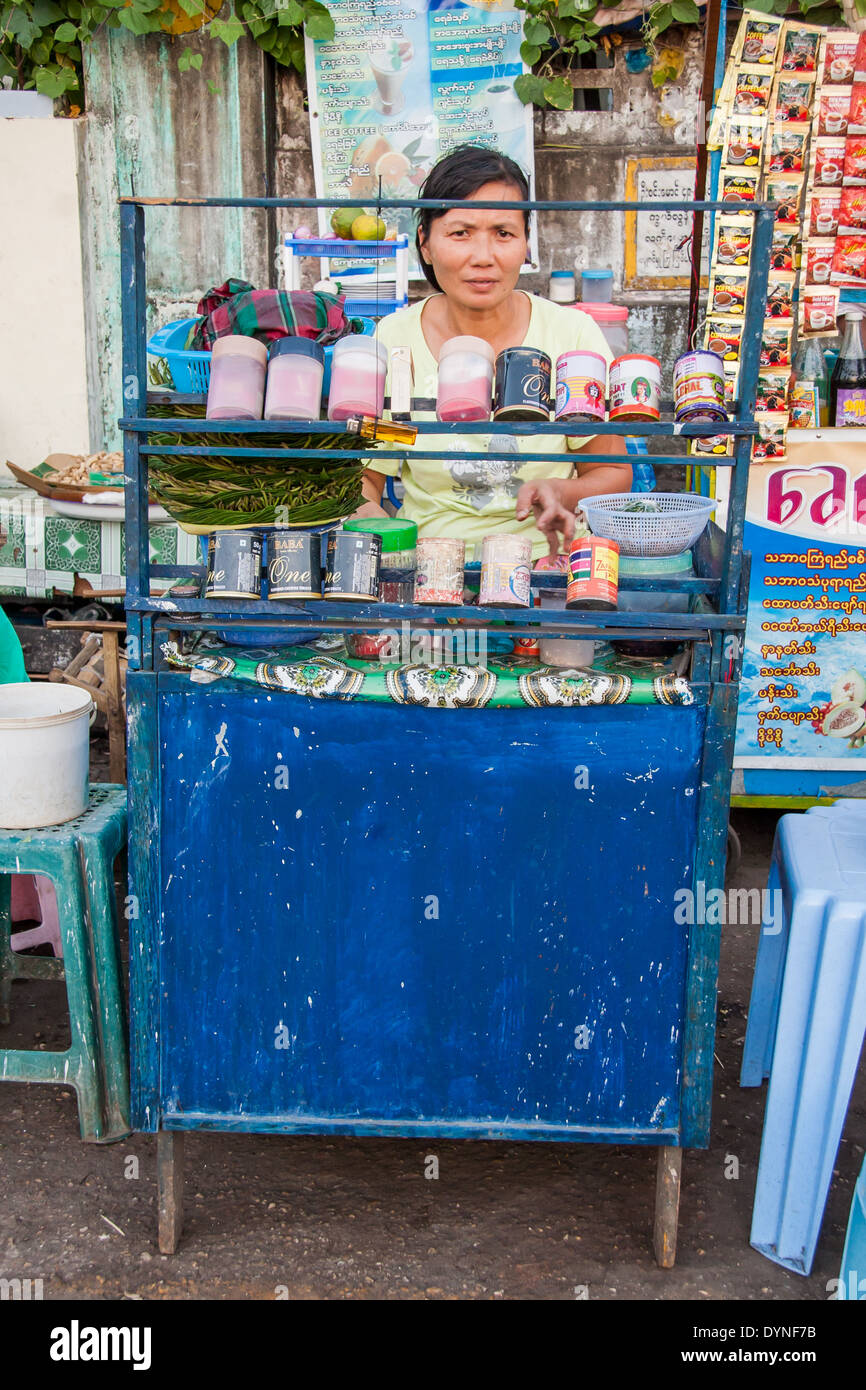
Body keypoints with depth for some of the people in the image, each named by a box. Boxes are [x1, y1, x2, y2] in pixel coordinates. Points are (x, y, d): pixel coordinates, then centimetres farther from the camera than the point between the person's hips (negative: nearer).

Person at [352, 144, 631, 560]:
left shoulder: (574, 333, 0)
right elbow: (360, 475, 8)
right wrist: (367, 512, -15)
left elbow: (614, 474, 7)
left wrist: (561, 492, -14)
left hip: (547, 563, -1)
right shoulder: (392, 339, 1)